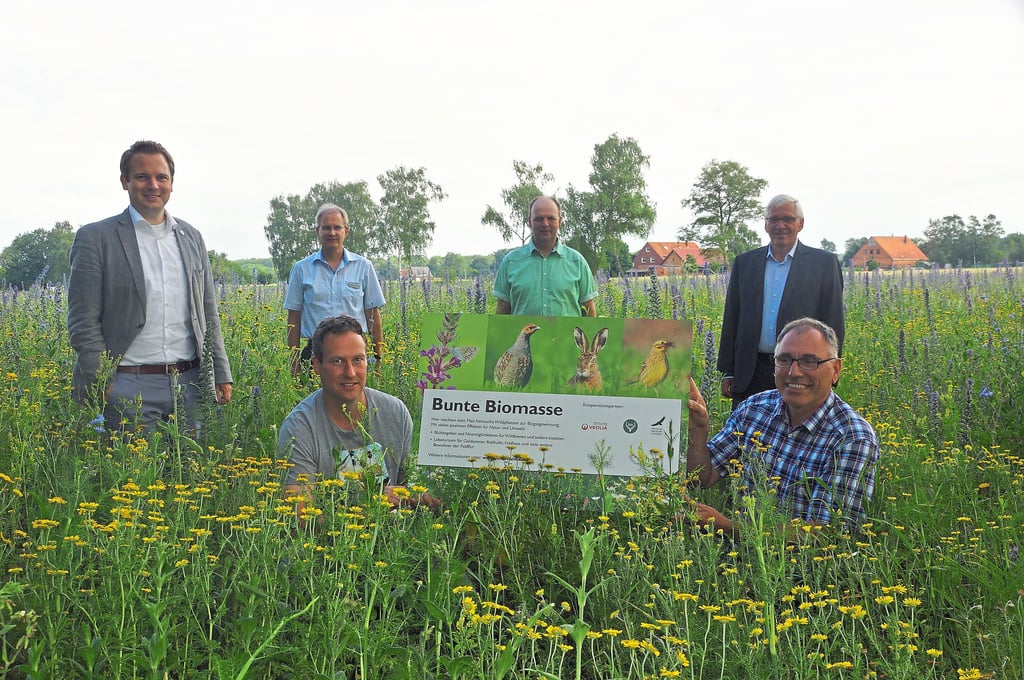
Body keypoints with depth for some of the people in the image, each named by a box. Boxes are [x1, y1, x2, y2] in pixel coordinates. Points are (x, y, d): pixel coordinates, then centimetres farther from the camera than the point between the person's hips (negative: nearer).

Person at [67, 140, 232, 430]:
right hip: (130, 389, -4)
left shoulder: (192, 238, 13)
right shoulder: (95, 238, -1)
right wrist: (99, 389, -10)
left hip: (190, 384, 4)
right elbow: (83, 322, -4)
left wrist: (222, 374, 9)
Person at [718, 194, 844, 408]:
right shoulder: (745, 262, 11)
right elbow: (731, 319, 12)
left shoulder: (824, 264, 2)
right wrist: (728, 372, 7)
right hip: (750, 374, 3)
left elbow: (833, 325, 0)